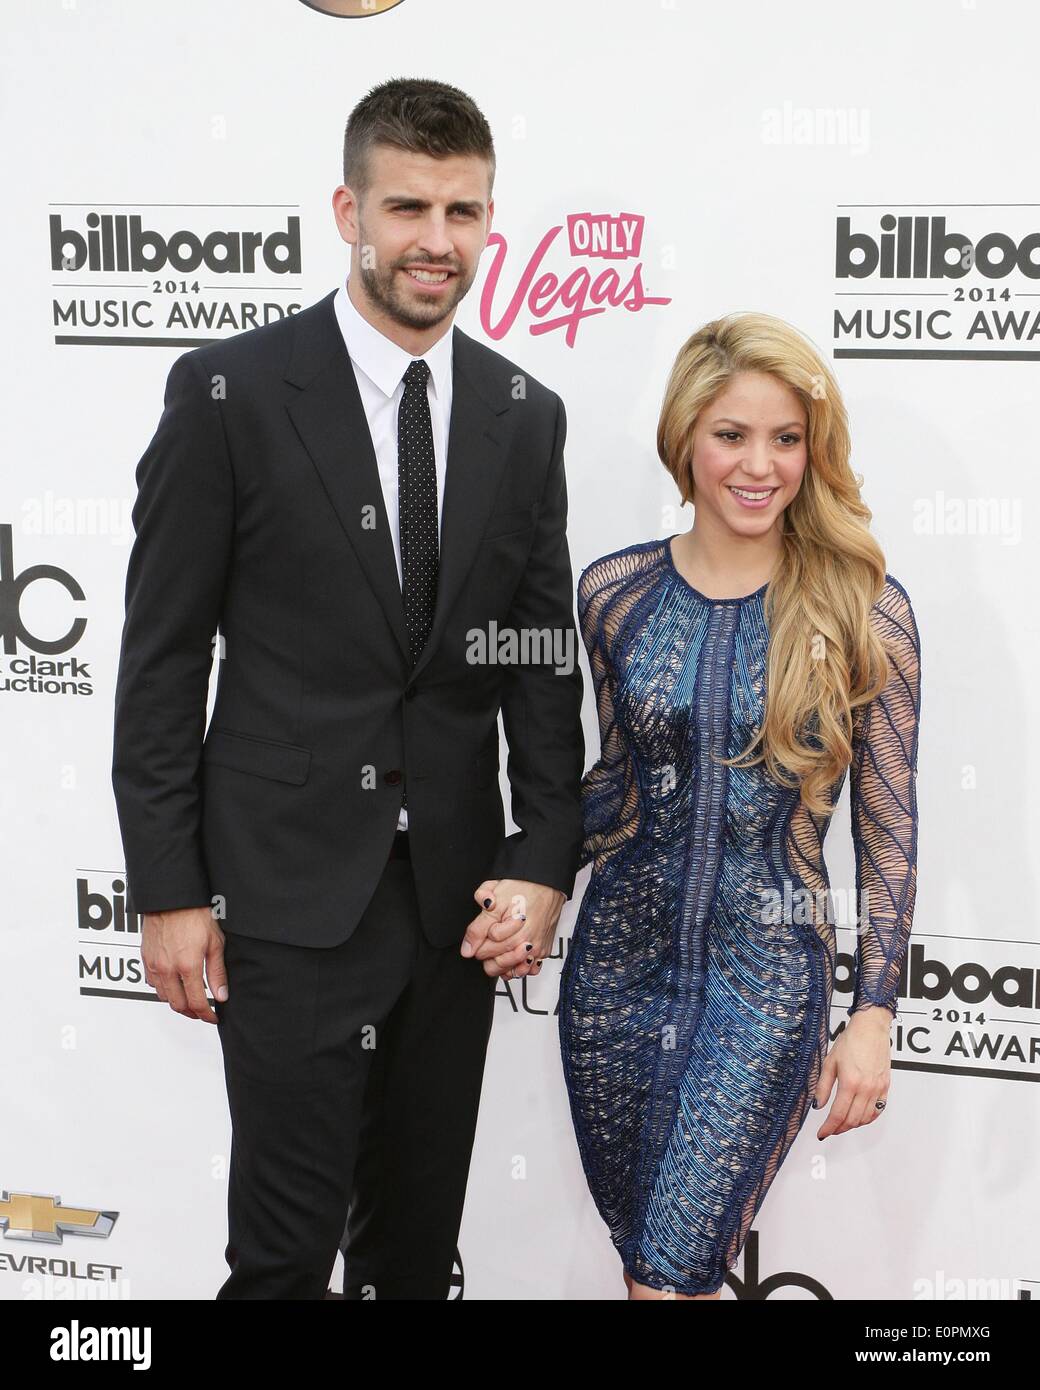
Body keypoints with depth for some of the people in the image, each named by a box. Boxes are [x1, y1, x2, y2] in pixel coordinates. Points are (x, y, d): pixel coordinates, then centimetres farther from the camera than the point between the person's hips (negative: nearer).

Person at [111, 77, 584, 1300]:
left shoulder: (526, 416, 6)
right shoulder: (228, 392, -7)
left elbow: (544, 662, 7)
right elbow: (161, 660, -5)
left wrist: (543, 865, -2)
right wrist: (168, 891, -7)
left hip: (456, 899, 4)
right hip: (288, 889, -4)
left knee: (418, 1241, 16)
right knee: (286, 1245, 2)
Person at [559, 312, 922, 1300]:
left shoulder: (864, 609, -8)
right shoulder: (616, 591, 0)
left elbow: (887, 828, -3)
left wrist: (873, 1016, -5)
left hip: (766, 981, -3)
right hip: (618, 960, 3)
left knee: (672, 1273, -8)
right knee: (642, 1255, 15)